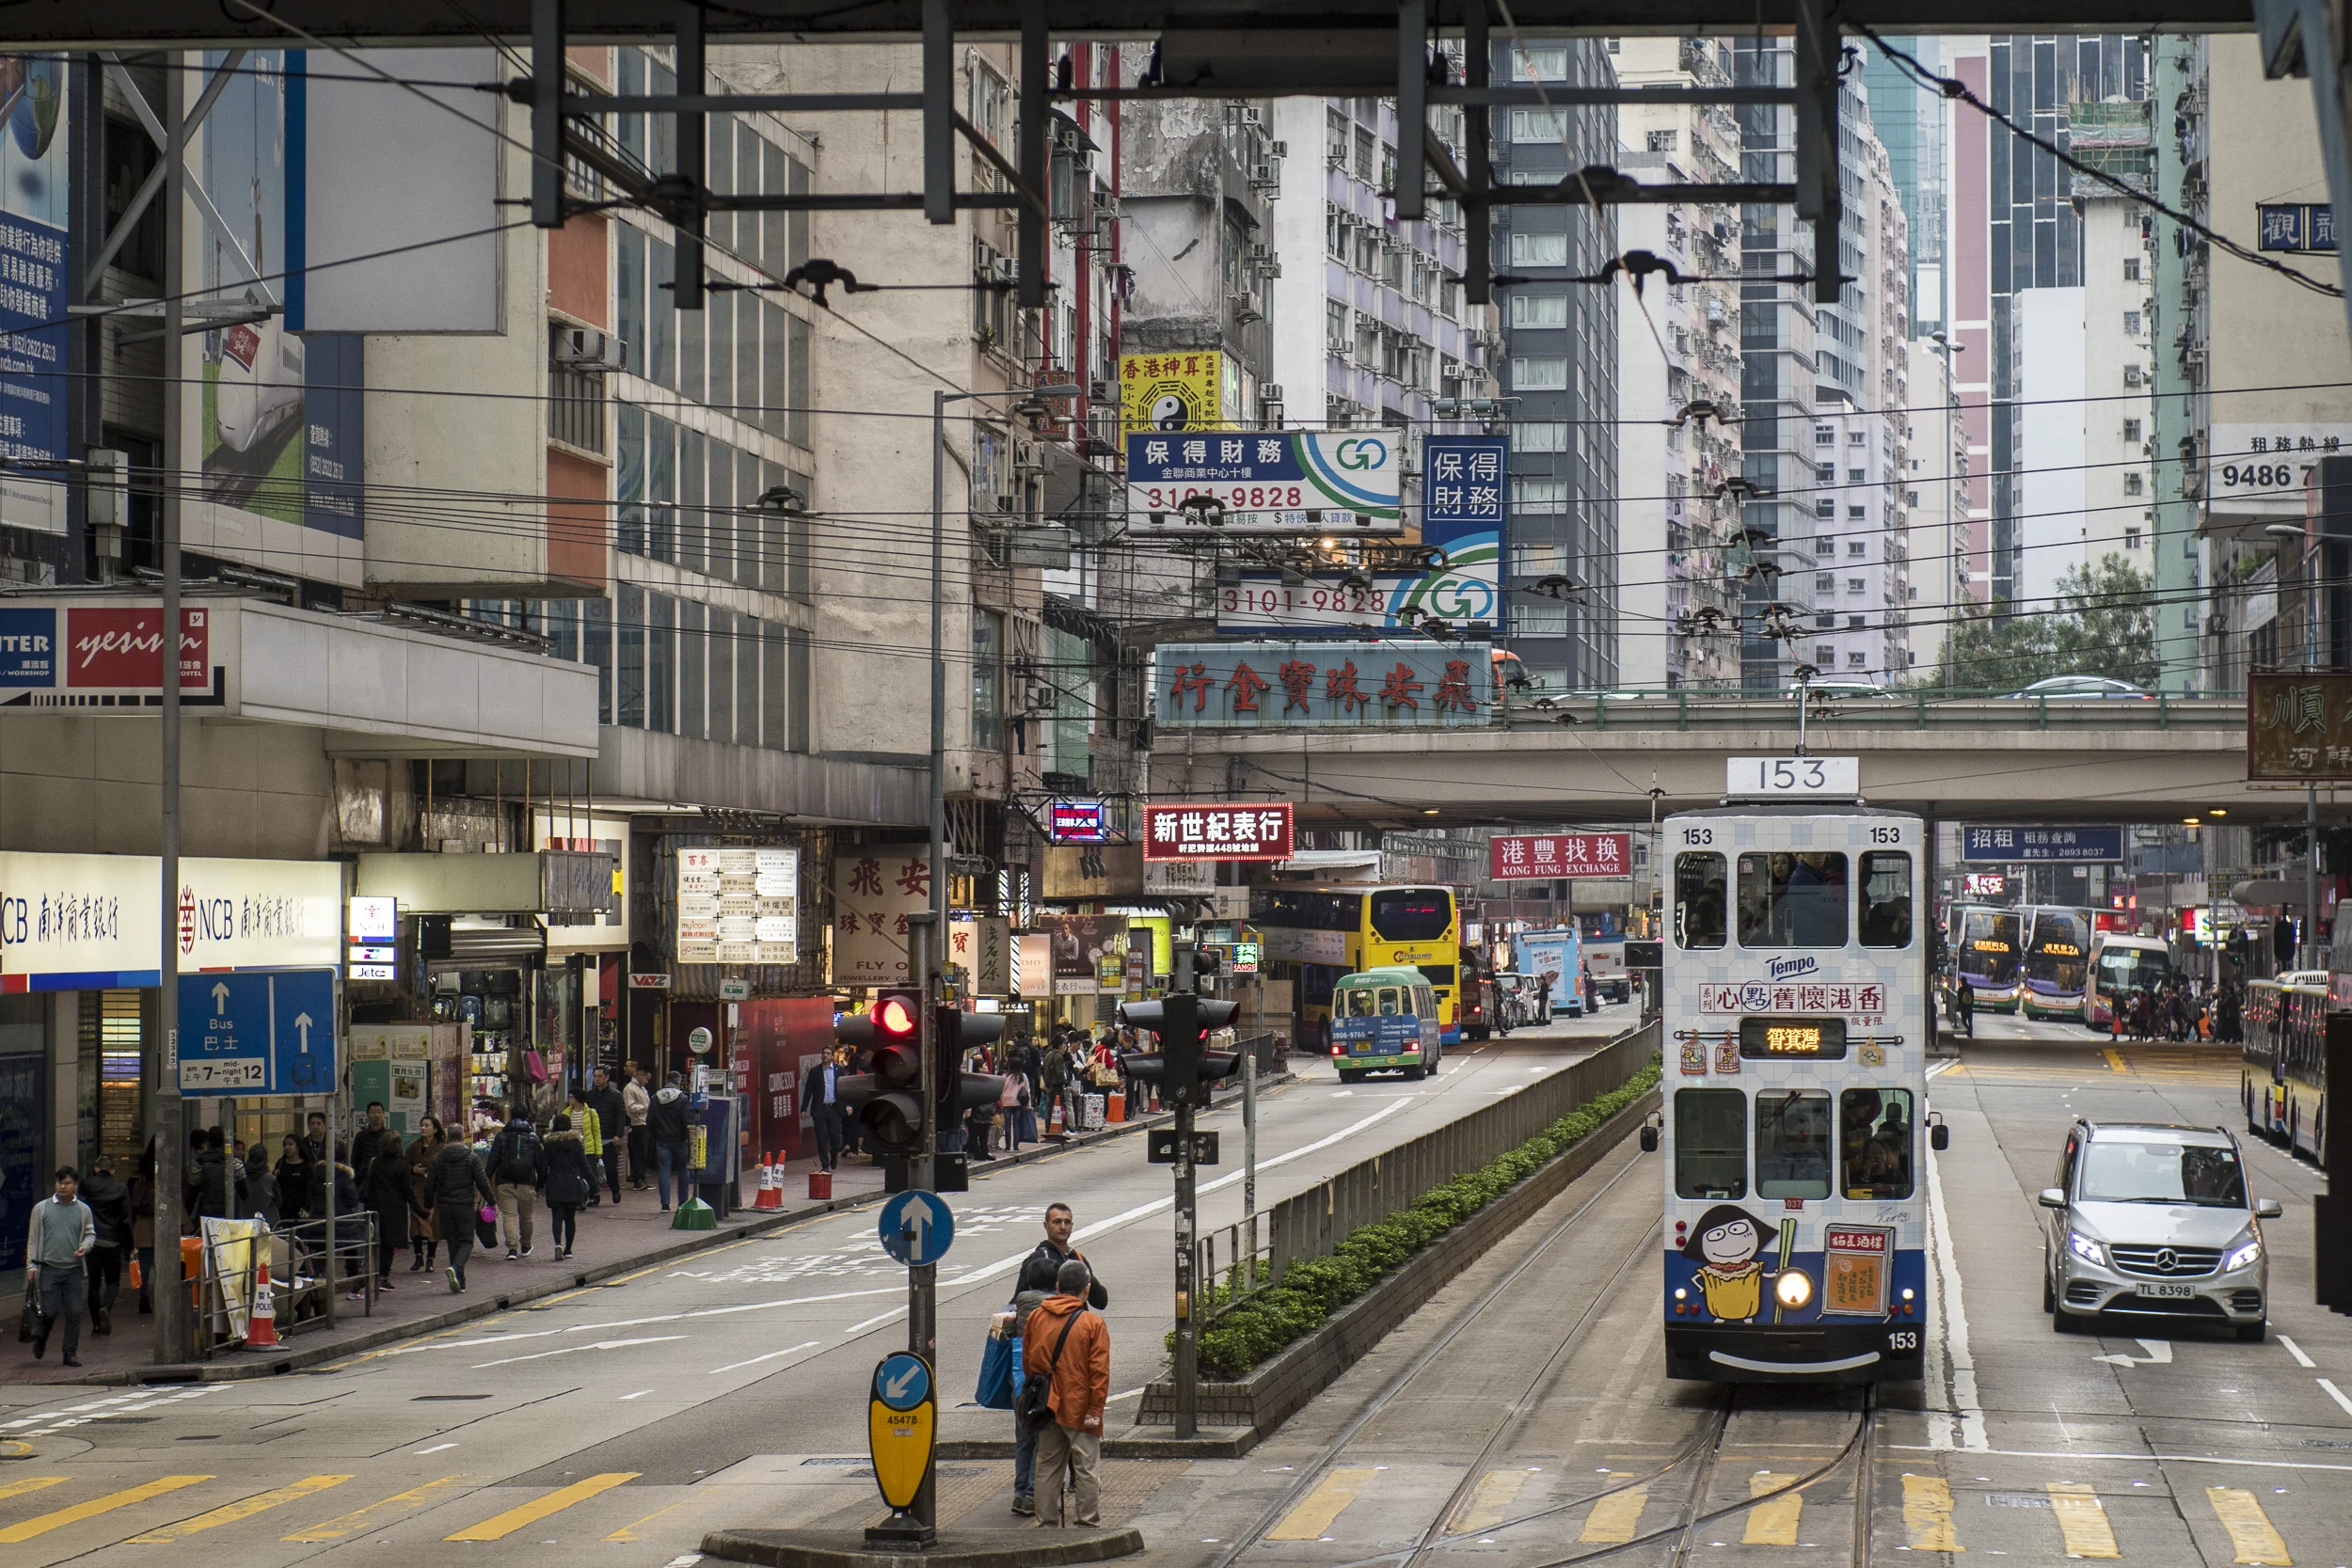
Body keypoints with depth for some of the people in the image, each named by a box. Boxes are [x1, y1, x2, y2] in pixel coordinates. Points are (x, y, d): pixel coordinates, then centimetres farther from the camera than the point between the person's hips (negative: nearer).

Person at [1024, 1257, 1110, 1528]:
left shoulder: (1035, 1318, 4)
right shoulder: (1093, 1323, -9)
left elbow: (1027, 1363, 13)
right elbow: (1100, 1371, -12)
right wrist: (1095, 1409, -8)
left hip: (1046, 1407, 4)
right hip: (1080, 1410, -4)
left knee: (1048, 1467, 12)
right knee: (1086, 1468, 3)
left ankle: (1047, 1524, 15)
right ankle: (1089, 1524, 3)